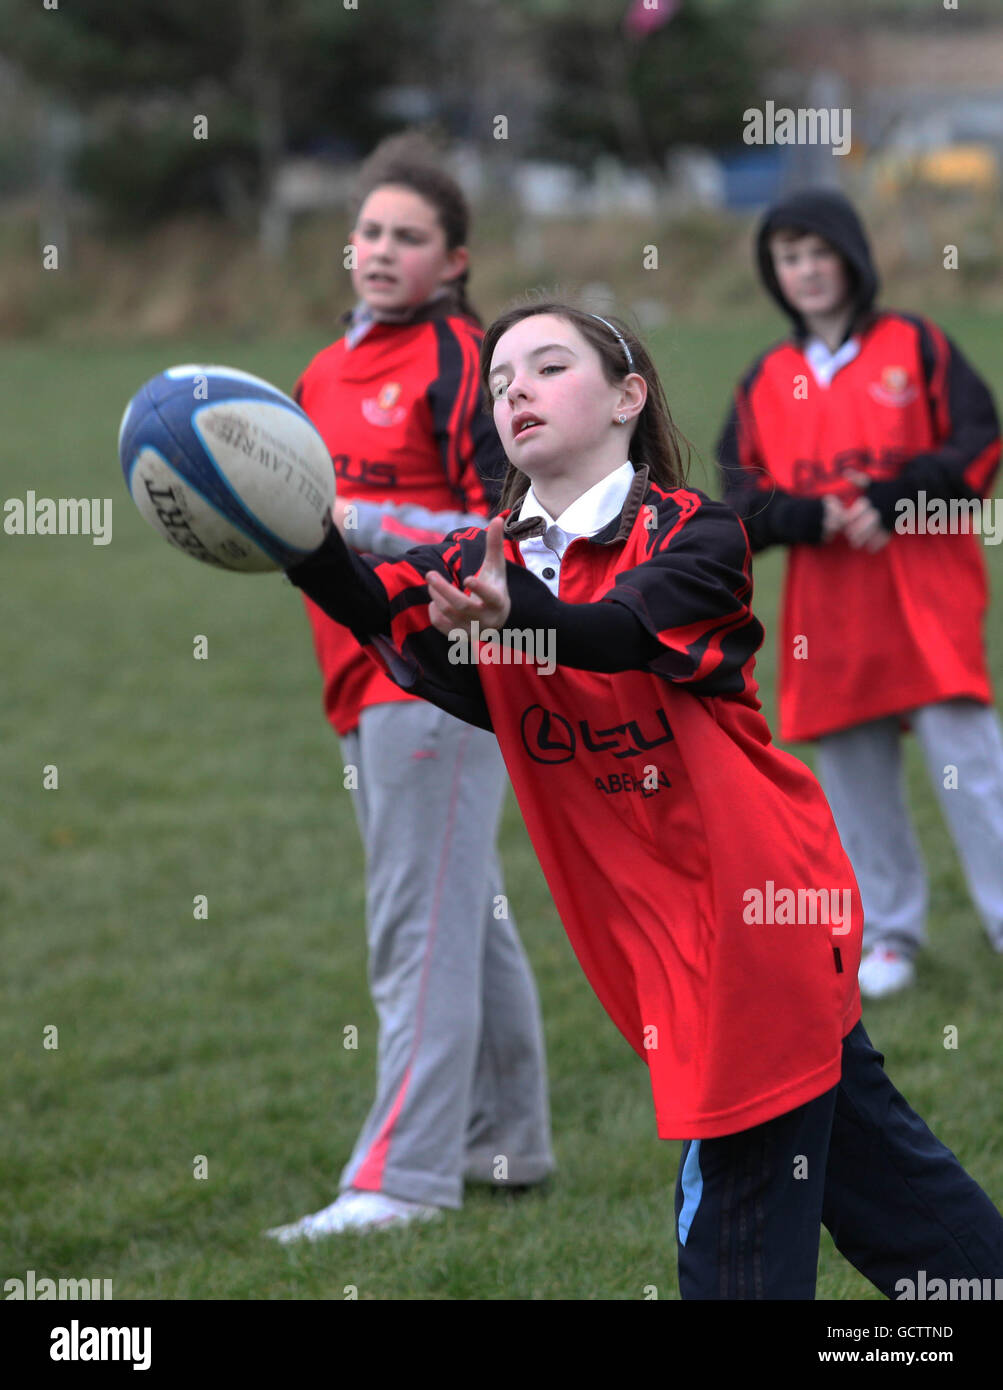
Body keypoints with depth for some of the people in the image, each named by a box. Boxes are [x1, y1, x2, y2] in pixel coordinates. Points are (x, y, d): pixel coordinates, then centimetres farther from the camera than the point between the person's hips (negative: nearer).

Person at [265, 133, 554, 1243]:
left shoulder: (463, 362, -9)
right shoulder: (325, 375, 15)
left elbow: (515, 533, -15)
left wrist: (372, 527, -22)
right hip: (366, 681, 9)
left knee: (421, 929, -11)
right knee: (467, 918, 17)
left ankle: (403, 1175, -13)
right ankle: (506, 1143, 27)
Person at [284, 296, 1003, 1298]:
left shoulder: (696, 535, -10)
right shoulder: (486, 561, 5)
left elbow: (625, 629, -30)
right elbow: (385, 602, -15)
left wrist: (511, 613, -52)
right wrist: (308, 546, -38)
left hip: (745, 907, -6)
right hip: (653, 925, 6)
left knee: (735, 1228, -6)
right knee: (862, 1147, 17)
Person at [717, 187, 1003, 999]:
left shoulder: (916, 347, 4)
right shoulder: (765, 383, 11)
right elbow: (743, 502, 8)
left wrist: (889, 504, -13)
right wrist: (818, 517, -11)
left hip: (927, 600, -3)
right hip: (827, 613, 3)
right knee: (855, 775, 5)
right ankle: (890, 932, 17)